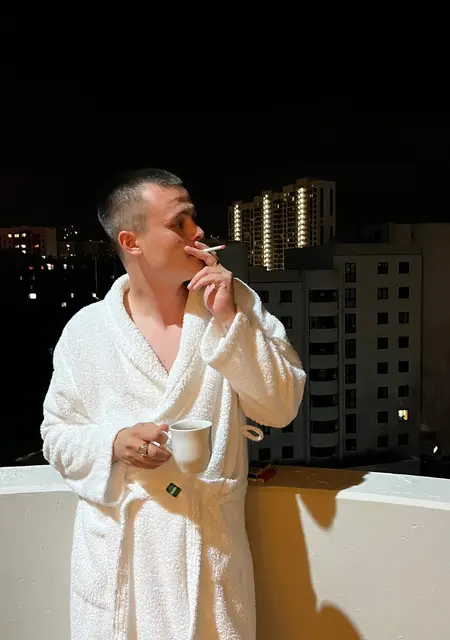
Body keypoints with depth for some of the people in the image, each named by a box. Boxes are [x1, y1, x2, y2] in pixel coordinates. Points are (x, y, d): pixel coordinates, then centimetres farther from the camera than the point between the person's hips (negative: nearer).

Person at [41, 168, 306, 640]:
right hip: (118, 548, 0)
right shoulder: (85, 330, -4)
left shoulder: (237, 304, -3)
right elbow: (57, 436, 4)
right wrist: (114, 443, -16)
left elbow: (282, 407, -7)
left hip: (212, 543, 1)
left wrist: (229, 320, -16)